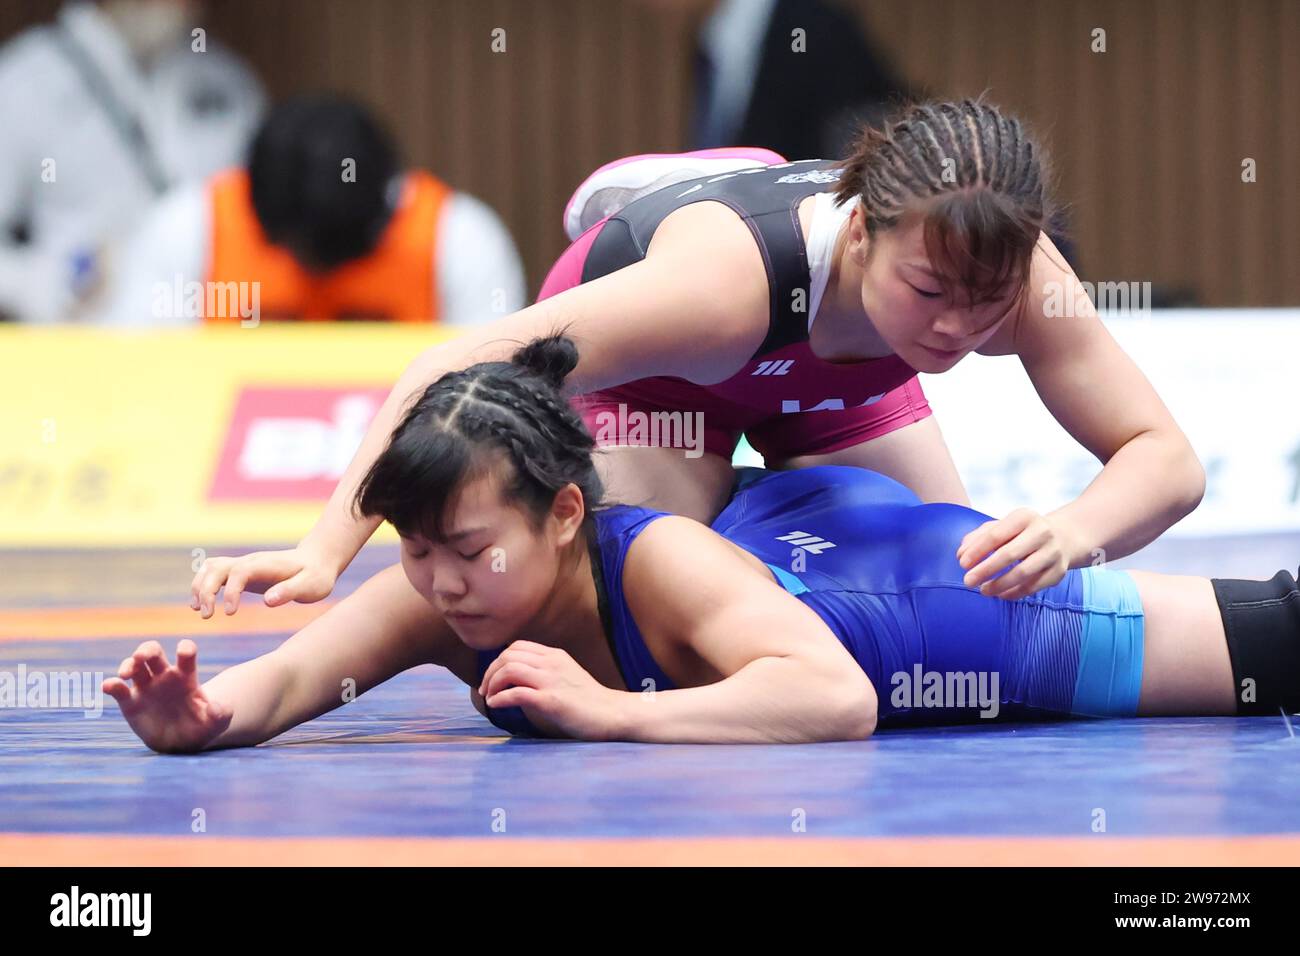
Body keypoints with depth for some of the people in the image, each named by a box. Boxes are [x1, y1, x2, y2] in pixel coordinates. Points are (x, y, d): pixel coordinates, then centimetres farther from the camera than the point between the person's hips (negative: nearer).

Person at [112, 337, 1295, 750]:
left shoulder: (663, 562, -45)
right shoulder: (438, 599, -29)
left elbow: (838, 697, -58)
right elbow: (286, 679, -38)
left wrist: (614, 713, -62)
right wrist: (201, 716, -61)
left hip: (958, 585, -6)